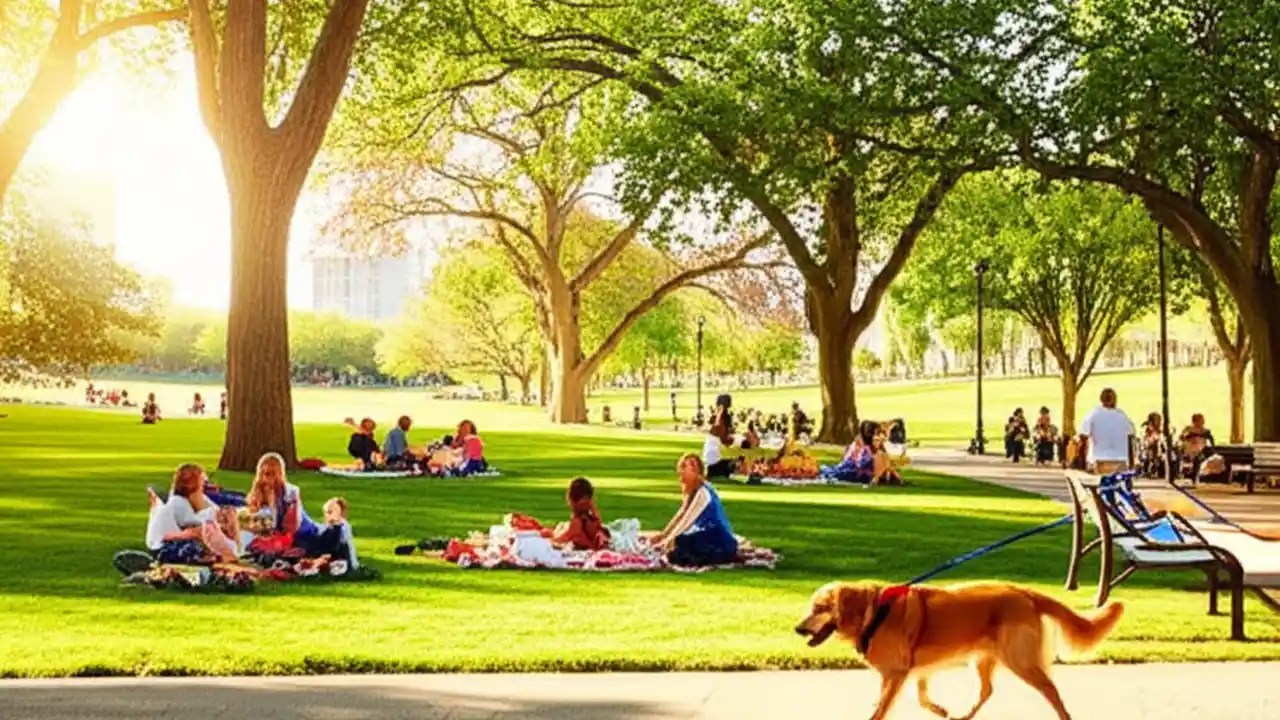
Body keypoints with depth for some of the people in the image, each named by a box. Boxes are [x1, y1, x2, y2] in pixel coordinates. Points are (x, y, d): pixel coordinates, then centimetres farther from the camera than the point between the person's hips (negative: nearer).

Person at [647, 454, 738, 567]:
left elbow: (687, 520, -18)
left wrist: (668, 539, -16)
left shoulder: (702, 492, -17)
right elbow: (680, 515, 14)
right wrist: (662, 535, 9)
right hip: (709, 536, 9)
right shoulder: (693, 490, 13)